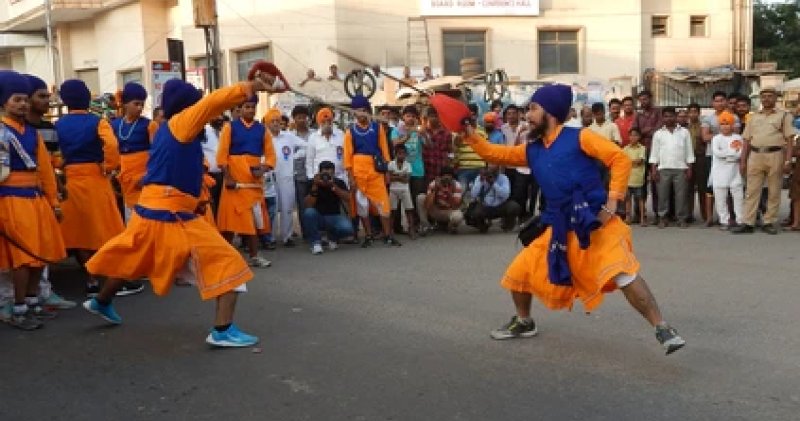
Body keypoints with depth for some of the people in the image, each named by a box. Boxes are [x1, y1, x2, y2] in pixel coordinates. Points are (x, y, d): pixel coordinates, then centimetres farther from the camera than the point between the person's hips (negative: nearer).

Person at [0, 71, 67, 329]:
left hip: (37, 197, 7)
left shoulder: (32, 132, 14)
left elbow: (45, 168, 14)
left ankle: (32, 302, 24)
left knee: (42, 253, 10)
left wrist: (54, 201, 14)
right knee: (23, 255, -7)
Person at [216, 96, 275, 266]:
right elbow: (222, 154, -4)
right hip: (234, 181, -3)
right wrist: (227, 177, -12)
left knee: (254, 218, 7)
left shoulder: (262, 129, 10)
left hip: (254, 181, 3)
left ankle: (254, 256, 13)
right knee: (230, 216, -1)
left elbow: (270, 155, 8)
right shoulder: (230, 127, 1)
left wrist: (263, 169, -11)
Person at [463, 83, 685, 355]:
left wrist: (611, 204, -14)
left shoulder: (579, 137, -7)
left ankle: (663, 330, -13)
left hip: (596, 224, -6)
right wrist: (470, 137, 6)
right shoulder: (532, 150, 11)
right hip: (560, 229, 7)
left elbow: (620, 159, -11)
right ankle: (524, 322, 33)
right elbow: (497, 155, 19)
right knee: (518, 273, 9)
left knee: (624, 275, -25)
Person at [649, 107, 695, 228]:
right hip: (663, 168, 1)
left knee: (681, 195, -1)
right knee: (662, 195, 0)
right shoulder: (658, 134, 9)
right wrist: (653, 169, -1)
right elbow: (654, 153, 7)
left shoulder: (684, 132, 8)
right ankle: (662, 218, 7)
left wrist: (689, 168, 1)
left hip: (680, 168, -1)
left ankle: (682, 218, 5)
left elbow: (689, 152, 7)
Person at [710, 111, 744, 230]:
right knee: (721, 199, 2)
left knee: (739, 197, 1)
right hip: (720, 173, 0)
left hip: (734, 172, 0)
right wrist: (733, 151, -11)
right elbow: (716, 152, -13)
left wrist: (725, 154, -11)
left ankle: (741, 220, 8)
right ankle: (724, 221, 10)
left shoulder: (738, 138, 6)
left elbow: (740, 154, -6)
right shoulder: (716, 138, 4)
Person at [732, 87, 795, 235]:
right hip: (755, 155, 3)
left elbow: (789, 139, 1)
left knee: (774, 192, 2)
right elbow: (747, 141, 15)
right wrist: (743, 161, 8)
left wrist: (788, 160, -9)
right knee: (751, 191, 0)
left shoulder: (784, 115, 7)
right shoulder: (753, 117, 16)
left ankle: (769, 222, 9)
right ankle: (748, 223, 0)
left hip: (775, 155, -2)